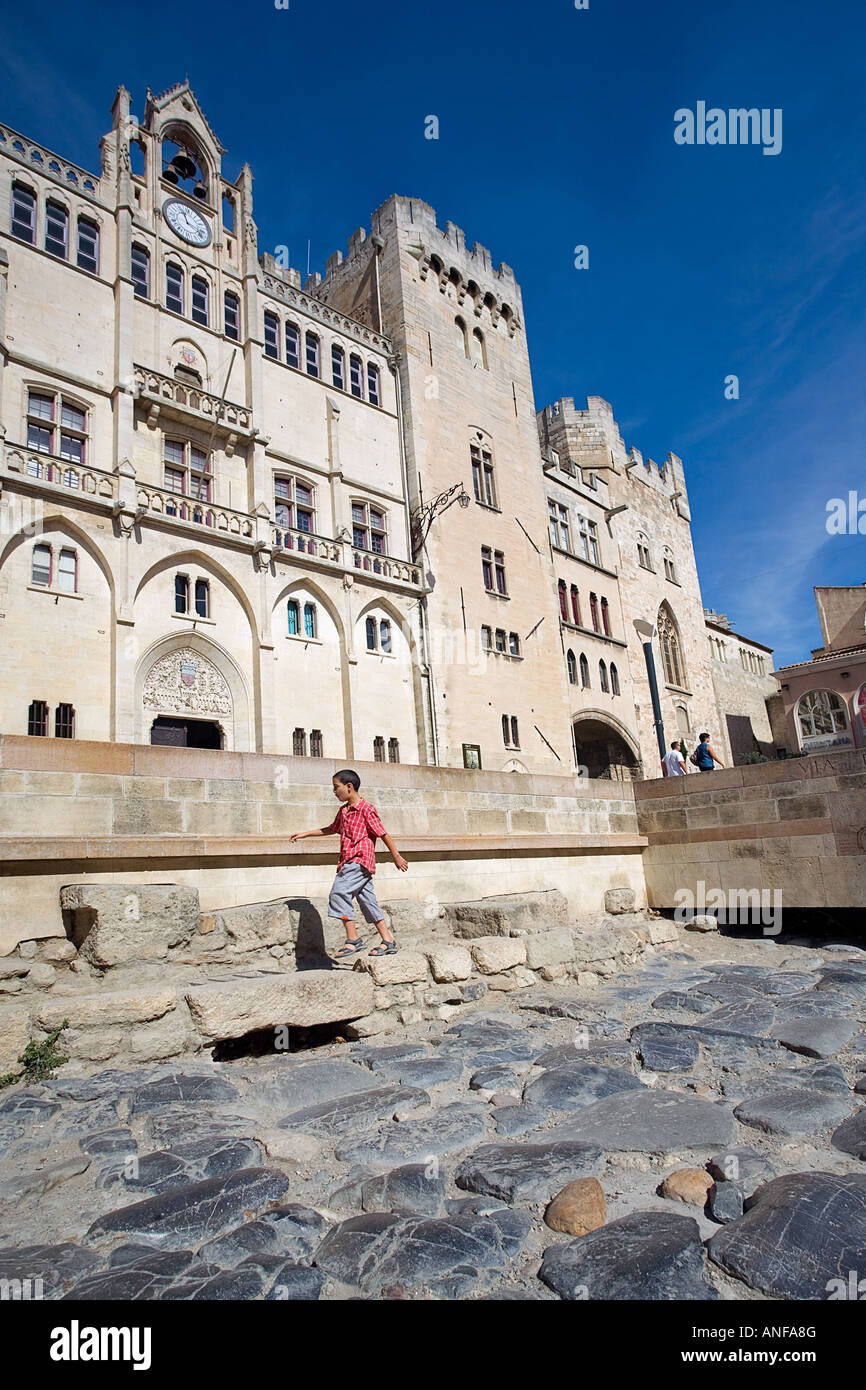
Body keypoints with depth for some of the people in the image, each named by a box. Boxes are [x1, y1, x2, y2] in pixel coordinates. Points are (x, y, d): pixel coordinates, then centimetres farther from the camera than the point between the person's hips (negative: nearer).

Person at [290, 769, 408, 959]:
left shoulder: (366, 809, -10)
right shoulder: (343, 810, 16)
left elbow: (383, 833, -8)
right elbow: (332, 829, 31)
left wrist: (396, 856, -4)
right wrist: (306, 834, 31)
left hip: (360, 860, -9)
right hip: (349, 862, 9)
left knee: (339, 893, -18)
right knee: (367, 901, 8)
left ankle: (353, 940, -14)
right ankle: (388, 941, 13)